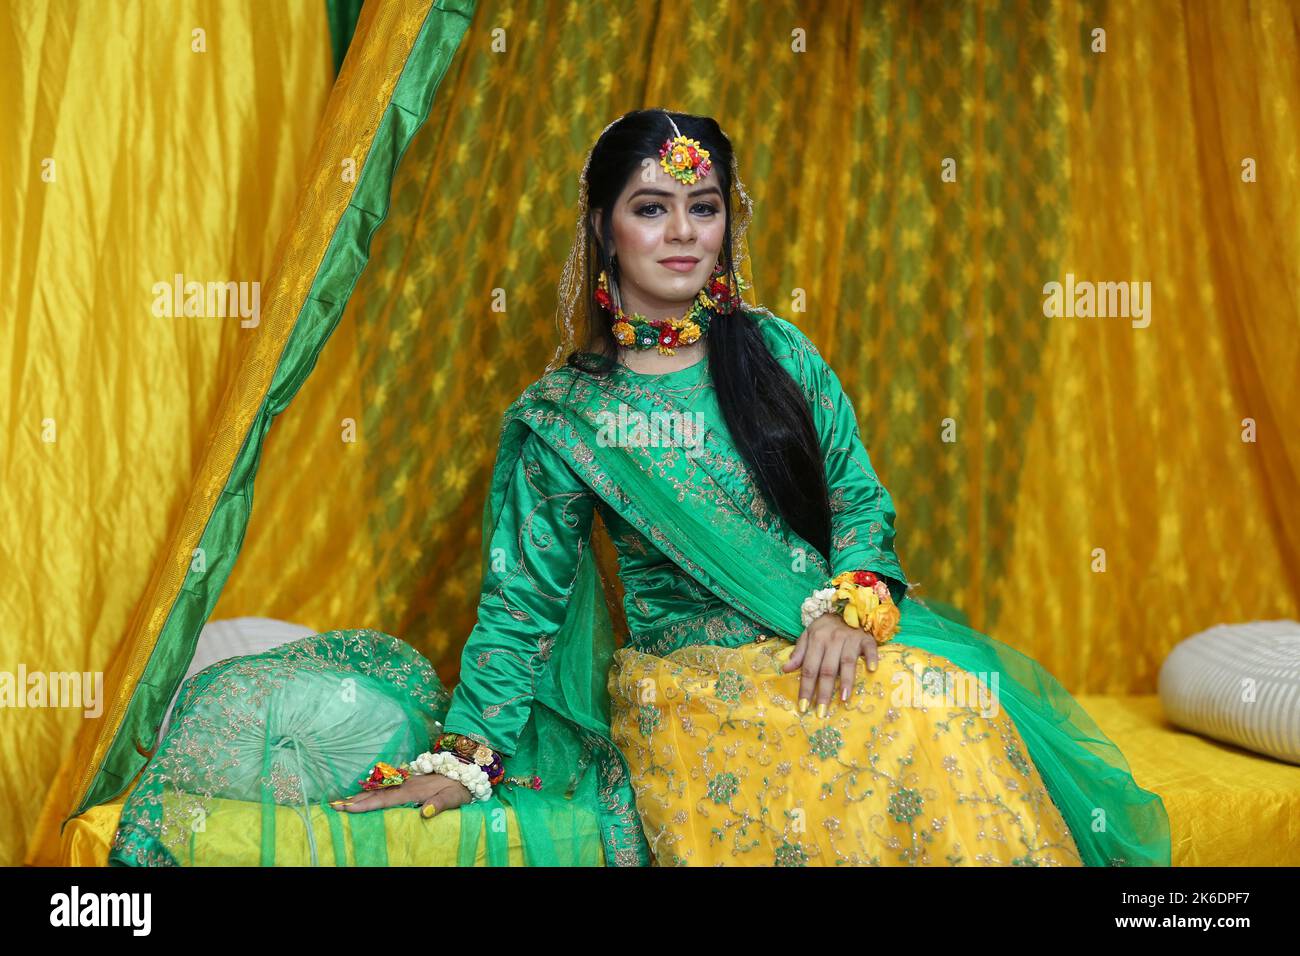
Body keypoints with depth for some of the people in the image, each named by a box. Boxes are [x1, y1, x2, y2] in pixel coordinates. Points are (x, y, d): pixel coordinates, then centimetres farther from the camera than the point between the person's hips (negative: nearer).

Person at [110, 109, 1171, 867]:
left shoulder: (775, 350, 11)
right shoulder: (556, 417, 3)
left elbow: (861, 499, 11)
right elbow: (521, 599, 3)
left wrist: (846, 610, -8)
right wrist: (463, 753, -5)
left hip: (836, 647, 4)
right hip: (686, 683, -3)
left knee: (956, 703, -26)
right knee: (901, 730, -28)